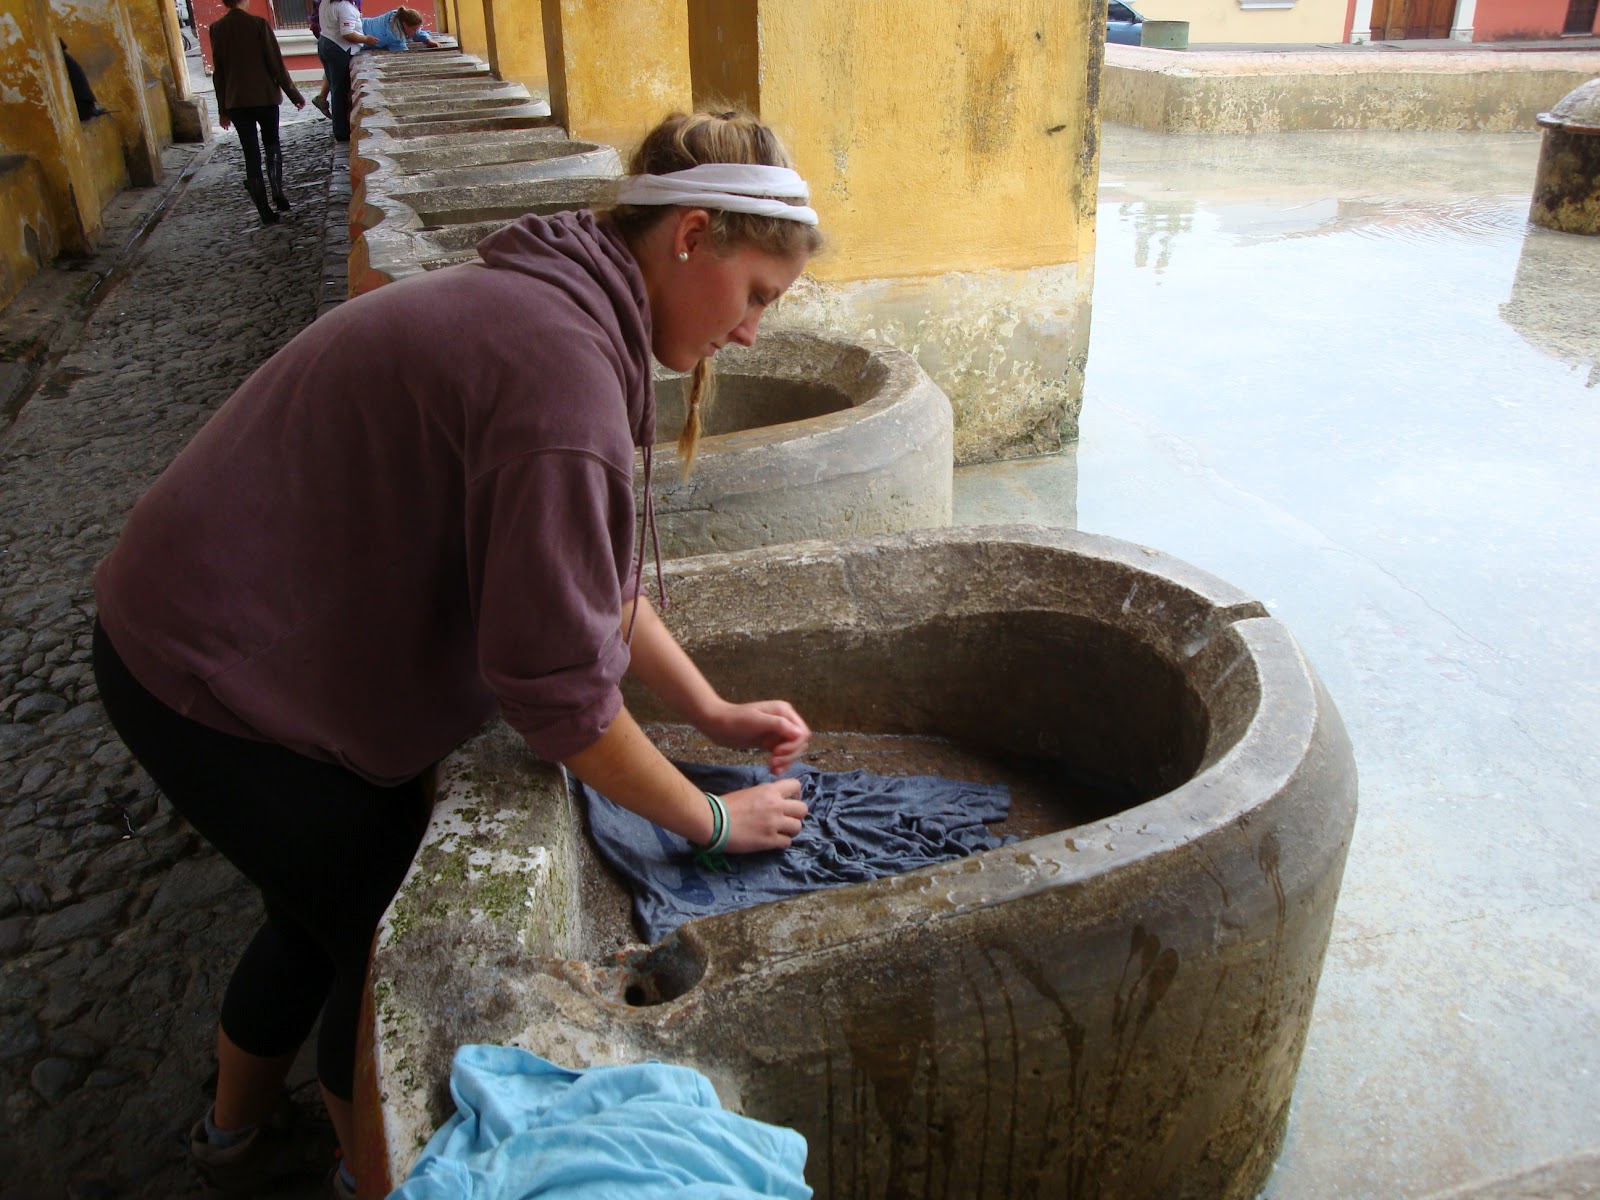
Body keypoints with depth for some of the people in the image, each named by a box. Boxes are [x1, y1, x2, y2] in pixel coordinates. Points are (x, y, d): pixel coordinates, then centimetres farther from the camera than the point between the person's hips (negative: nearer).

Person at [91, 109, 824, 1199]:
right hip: (224, 682, -9)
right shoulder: (561, 361, -30)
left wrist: (713, 711, 7)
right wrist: (711, 821, -13)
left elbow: (597, 572, 9)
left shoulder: (554, 305, 2)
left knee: (331, 910, 25)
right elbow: (556, 687, -27)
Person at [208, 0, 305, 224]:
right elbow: (276, 64, -10)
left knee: (251, 155, 6)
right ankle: (278, 195, 7)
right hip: (264, 97, -2)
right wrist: (294, 94, 2)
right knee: (272, 145, 20)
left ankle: (265, 211, 4)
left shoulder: (216, 29, 1)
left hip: (235, 102, 2)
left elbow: (218, 73, 5)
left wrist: (223, 109, 13)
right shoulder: (259, 24, -11)